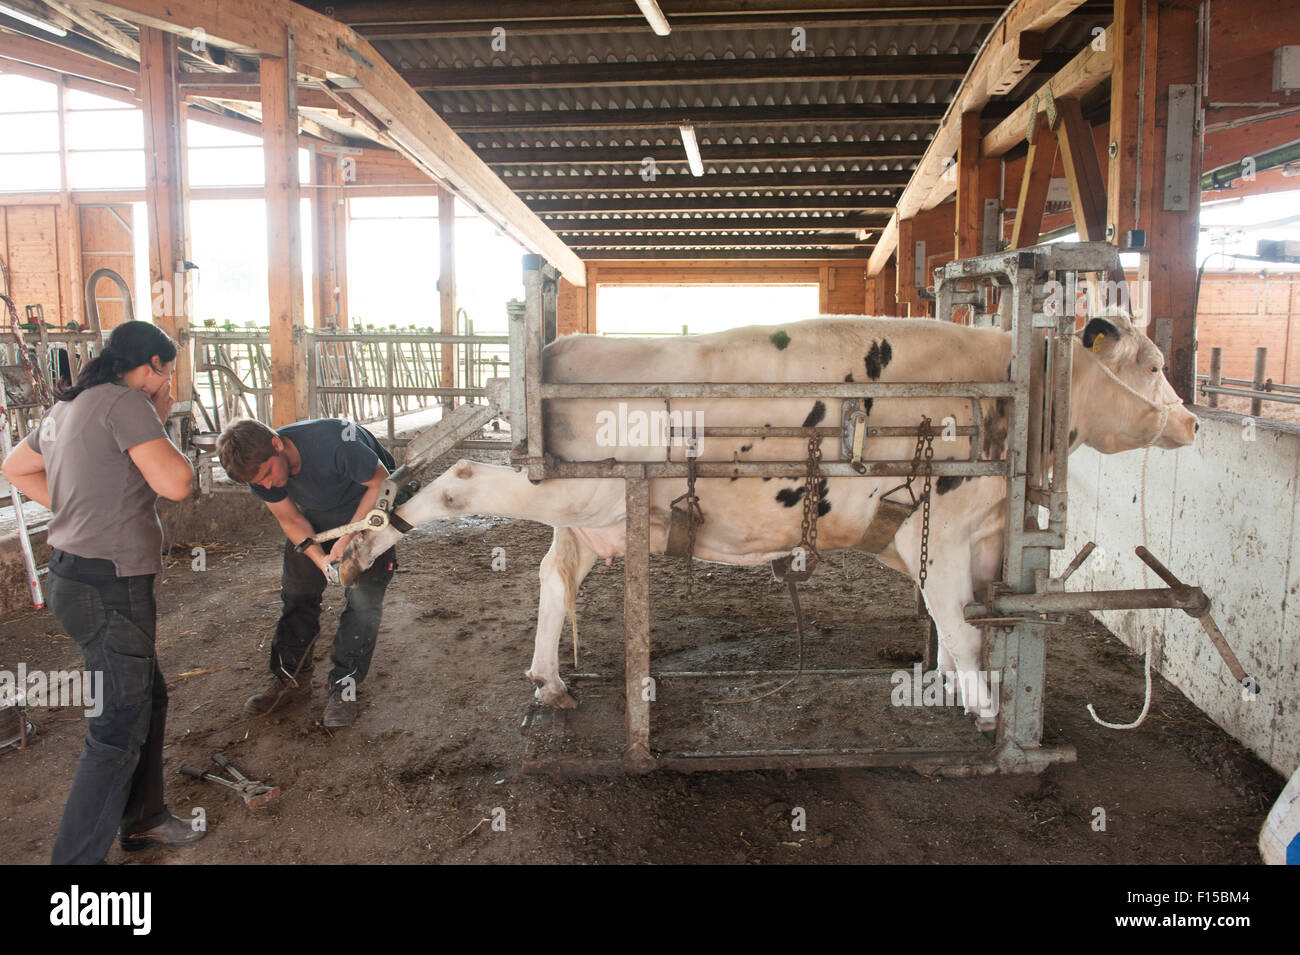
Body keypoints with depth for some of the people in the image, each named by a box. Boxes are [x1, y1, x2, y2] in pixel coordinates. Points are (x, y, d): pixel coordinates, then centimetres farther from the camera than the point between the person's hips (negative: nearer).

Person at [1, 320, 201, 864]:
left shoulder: (68, 406, 13)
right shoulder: (126, 401, -17)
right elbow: (176, 483, -23)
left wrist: (74, 507, 16)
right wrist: (160, 421, -7)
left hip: (76, 574, 10)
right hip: (109, 588, -10)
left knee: (148, 698, 22)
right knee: (119, 730, 0)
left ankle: (141, 819, 37)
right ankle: (76, 859, 11)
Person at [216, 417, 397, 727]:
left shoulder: (333, 440, -40)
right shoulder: (259, 469, -21)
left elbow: (381, 483, -27)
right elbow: (291, 520, -8)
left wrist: (348, 538, -32)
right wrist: (320, 559, -26)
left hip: (369, 506, -5)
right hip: (315, 513, 5)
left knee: (363, 597, -12)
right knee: (296, 591, 2)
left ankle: (343, 685, -1)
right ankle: (290, 678, 17)